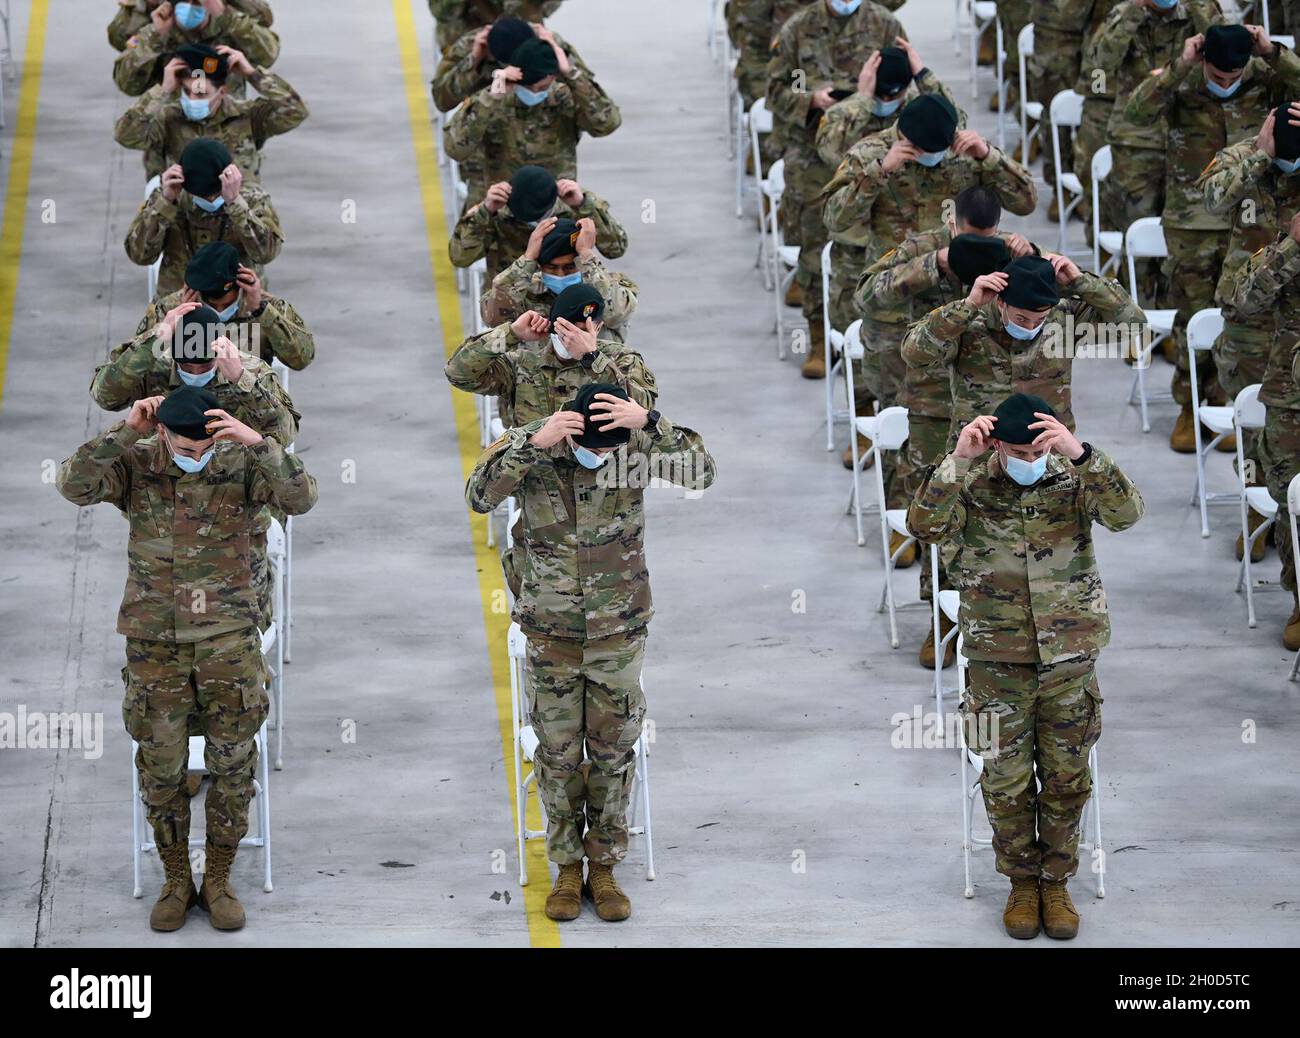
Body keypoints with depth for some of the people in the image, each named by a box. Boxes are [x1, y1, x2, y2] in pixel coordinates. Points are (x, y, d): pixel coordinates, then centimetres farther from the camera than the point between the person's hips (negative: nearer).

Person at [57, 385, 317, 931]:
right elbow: (75, 486, -21)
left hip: (227, 639, 0)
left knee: (232, 763, 1)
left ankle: (218, 881, 16)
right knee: (162, 766, 3)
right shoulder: (136, 464, -5)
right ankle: (175, 881, 19)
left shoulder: (241, 464, -6)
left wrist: (256, 441, -34)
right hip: (155, 641, 0)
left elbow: (301, 497, -22)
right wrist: (124, 432, -28)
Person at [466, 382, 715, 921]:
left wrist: (650, 423, -40)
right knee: (558, 750, 8)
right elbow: (480, 496, -29)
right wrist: (533, 442, -41)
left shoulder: (637, 443, -13)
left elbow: (701, 474, -27)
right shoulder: (529, 443, -14)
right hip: (552, 629, 0)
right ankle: (566, 869, 22)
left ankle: (603, 866, 22)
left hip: (619, 630, 0)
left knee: (614, 749, 8)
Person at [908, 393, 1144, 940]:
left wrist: (1081, 454, -39)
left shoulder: (1073, 479, -7)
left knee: (1066, 777, 7)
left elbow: (1126, 512, -25)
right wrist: (958, 459, -35)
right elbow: (925, 524, -24)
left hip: (1069, 656, 0)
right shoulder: (970, 484, -7)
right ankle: (1022, 883, 24)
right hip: (998, 658, 0)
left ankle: (1056, 883, 24)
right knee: (1007, 779, 5)